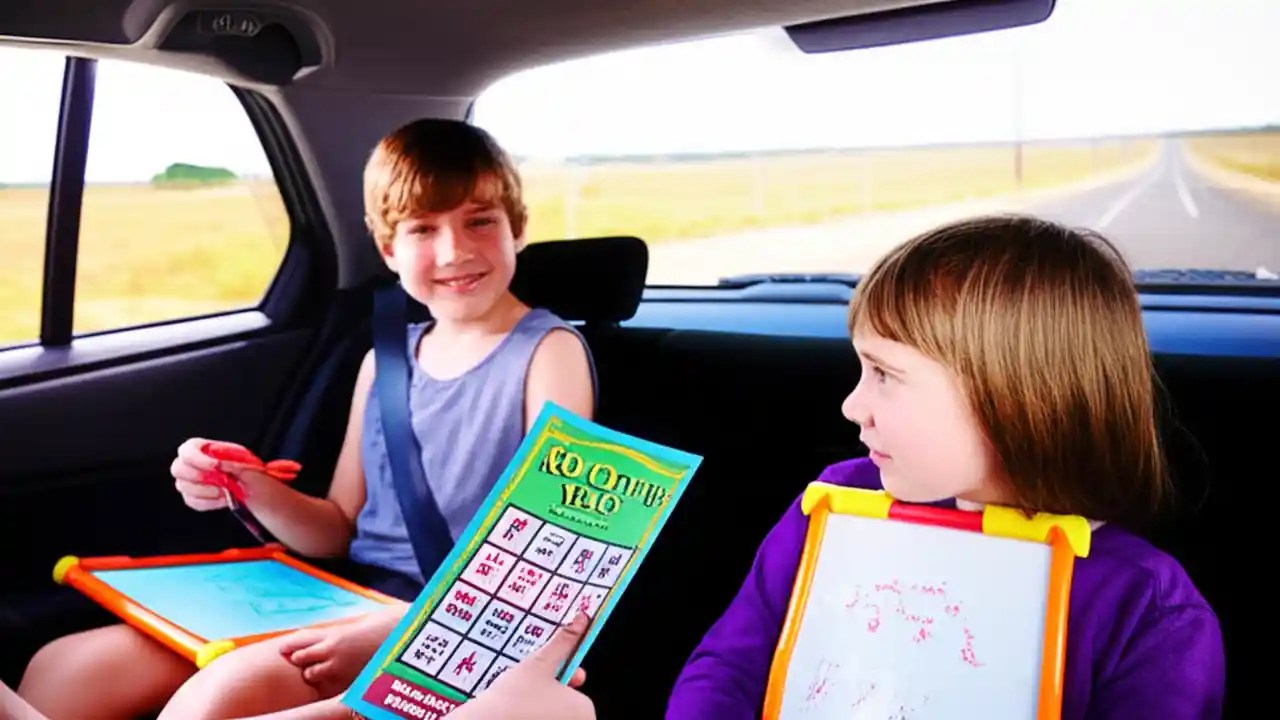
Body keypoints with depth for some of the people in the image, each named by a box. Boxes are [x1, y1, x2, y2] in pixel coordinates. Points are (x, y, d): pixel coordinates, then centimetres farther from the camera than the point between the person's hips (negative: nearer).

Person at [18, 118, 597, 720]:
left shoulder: (548, 352, -6)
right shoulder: (387, 359, 12)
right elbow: (341, 530, 16)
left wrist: (394, 631, -25)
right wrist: (256, 491, -5)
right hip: (345, 609, 6)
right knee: (63, 670, -7)